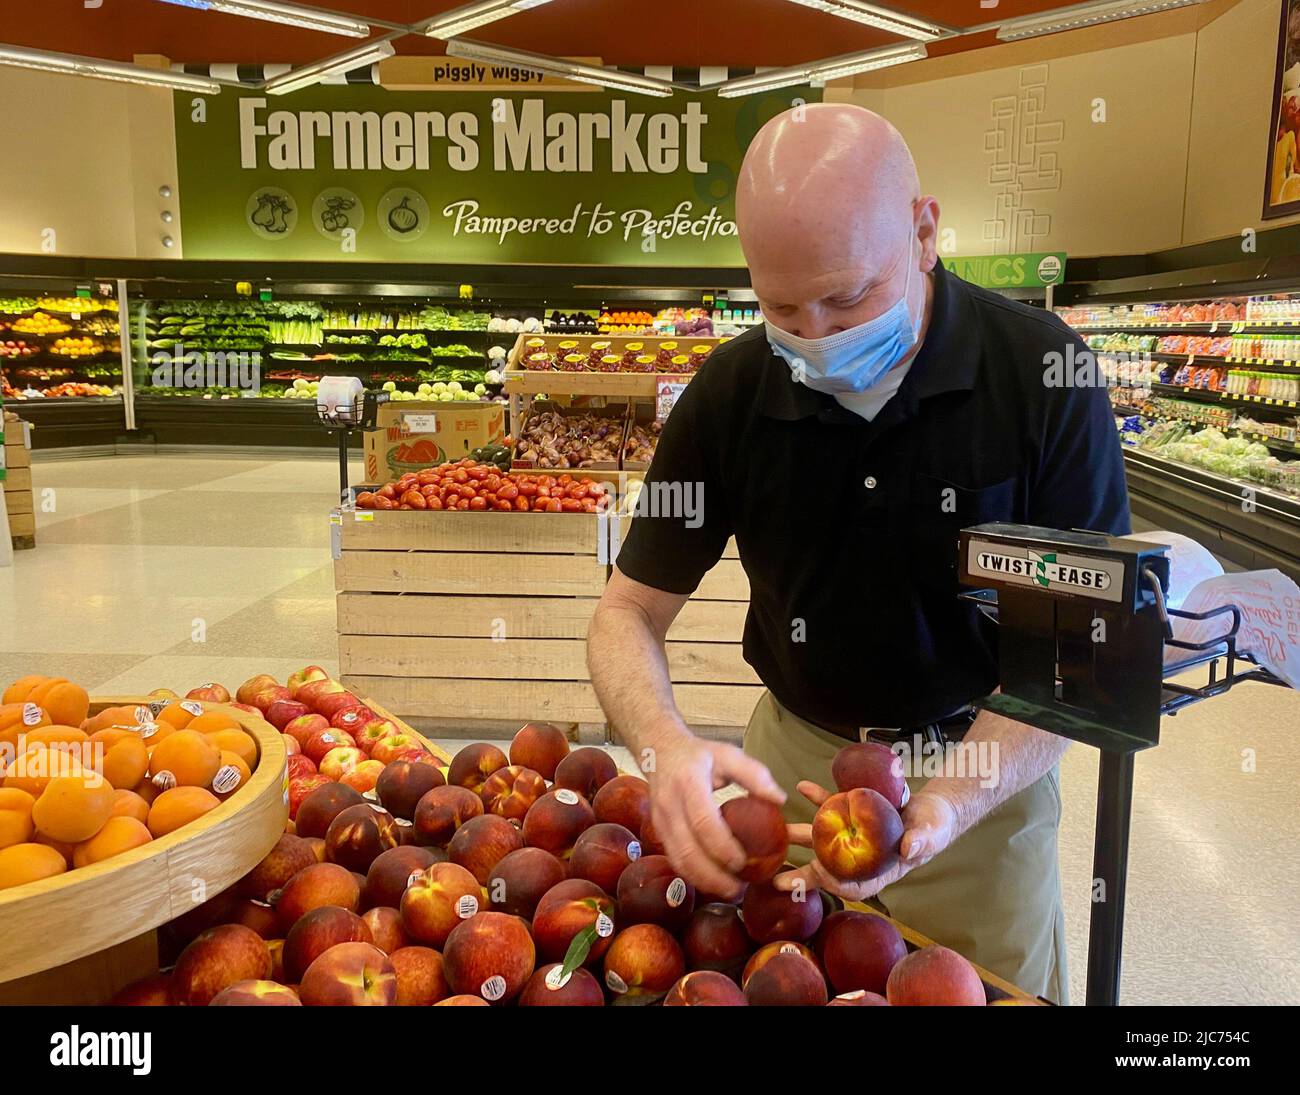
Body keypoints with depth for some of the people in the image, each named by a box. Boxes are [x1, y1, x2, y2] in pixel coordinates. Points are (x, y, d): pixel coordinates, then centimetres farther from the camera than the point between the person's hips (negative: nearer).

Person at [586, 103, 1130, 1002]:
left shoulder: (1045, 374, -21)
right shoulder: (732, 392, -14)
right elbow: (628, 612, -9)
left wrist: (952, 801, -33)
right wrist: (667, 746, -31)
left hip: (982, 771, -1)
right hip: (794, 758, 2)